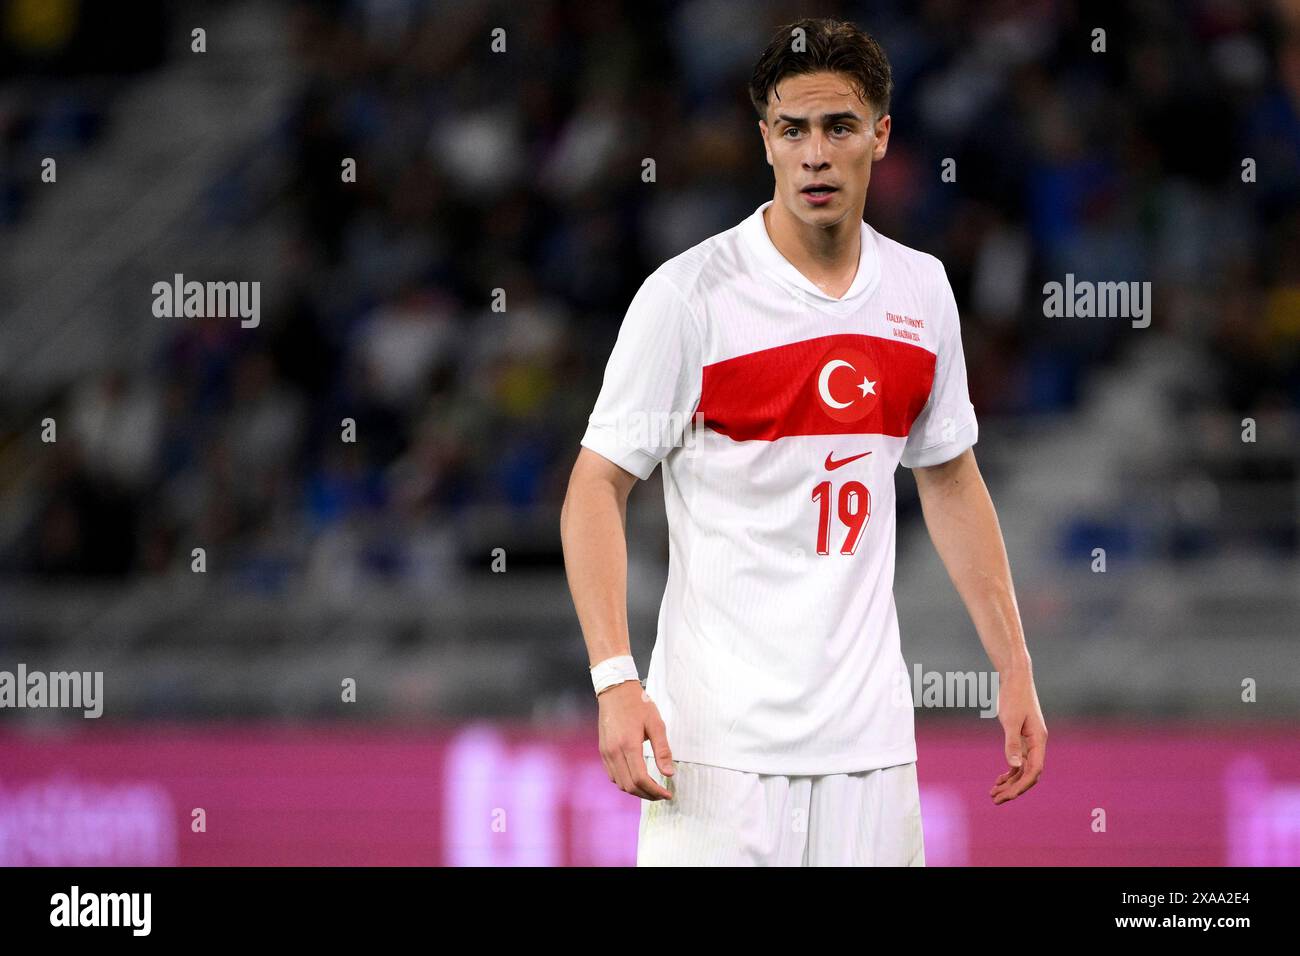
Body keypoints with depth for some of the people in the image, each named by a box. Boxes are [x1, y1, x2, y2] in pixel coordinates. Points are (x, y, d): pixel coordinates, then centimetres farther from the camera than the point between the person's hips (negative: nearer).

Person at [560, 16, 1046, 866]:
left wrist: (1015, 669, 15)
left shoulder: (921, 290, 9)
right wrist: (615, 681, -18)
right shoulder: (689, 294, -7)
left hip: (870, 733, 5)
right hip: (720, 738, -5)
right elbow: (598, 487, -7)